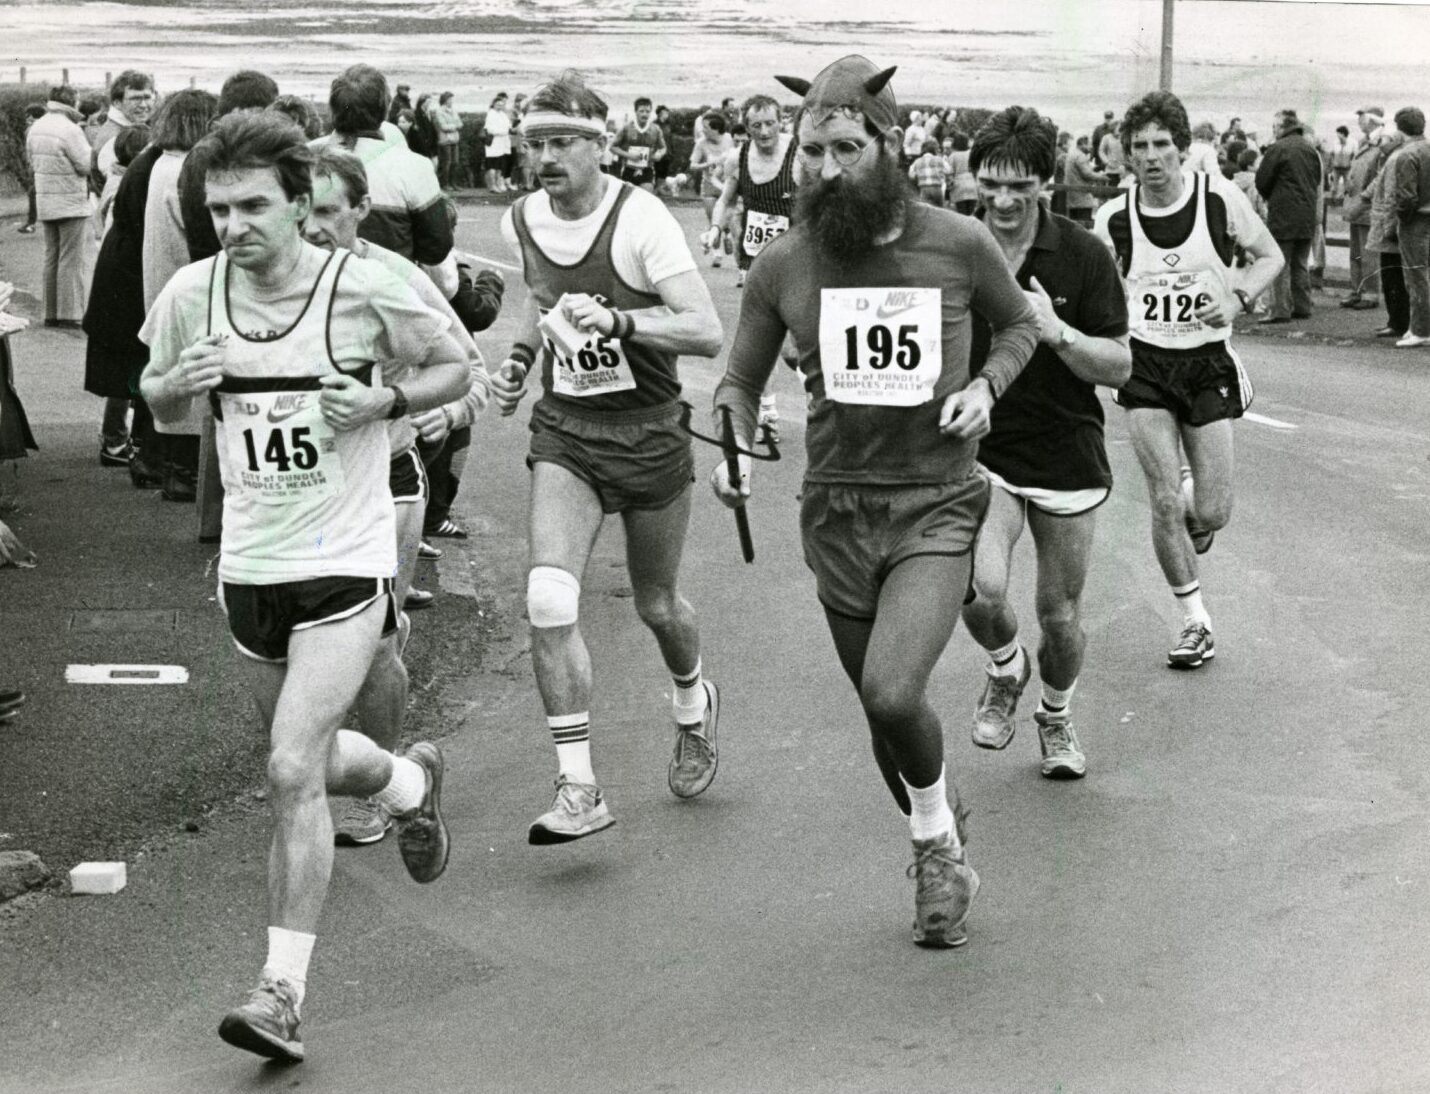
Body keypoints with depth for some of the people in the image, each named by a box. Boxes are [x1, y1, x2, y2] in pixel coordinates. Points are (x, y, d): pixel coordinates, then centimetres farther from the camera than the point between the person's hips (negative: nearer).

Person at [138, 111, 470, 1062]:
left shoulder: (364, 292, -13)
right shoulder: (191, 295, -3)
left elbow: (456, 367, 2)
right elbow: (158, 404, 13)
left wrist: (383, 401, -16)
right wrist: (178, 385, -11)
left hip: (346, 564, -5)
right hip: (249, 564, 5)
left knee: (294, 769, -15)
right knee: (307, 758, 20)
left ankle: (283, 991, -7)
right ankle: (409, 781, 54)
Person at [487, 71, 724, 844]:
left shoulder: (640, 220, -17)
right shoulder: (522, 222, 0)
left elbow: (707, 332, -26)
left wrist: (618, 321, -38)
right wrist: (520, 356, 6)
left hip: (647, 432, -3)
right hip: (563, 433, 3)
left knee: (656, 604, 14)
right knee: (548, 599, -17)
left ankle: (695, 707, 50)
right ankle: (578, 789, -11)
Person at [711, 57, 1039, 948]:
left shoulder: (959, 244, -7)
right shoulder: (784, 264, -3)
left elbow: (1020, 323, 13)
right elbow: (741, 382, 9)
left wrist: (987, 385, -7)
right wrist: (733, 450, -11)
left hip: (937, 510, -3)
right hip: (837, 512, 3)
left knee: (893, 694, -24)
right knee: (889, 718, 13)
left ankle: (938, 842, 6)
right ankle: (946, 856, 40)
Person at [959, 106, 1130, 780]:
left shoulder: (1083, 255, -9)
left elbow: (1120, 366, -7)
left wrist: (1057, 331, -24)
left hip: (1067, 454, 0)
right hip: (979, 450, 0)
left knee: (1059, 613, 9)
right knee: (981, 588, -22)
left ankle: (1056, 716, 39)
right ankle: (1006, 667, 13)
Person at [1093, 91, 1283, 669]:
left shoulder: (1219, 197, -7)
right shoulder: (1114, 218, -5)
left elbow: (1269, 256, 5)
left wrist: (1236, 297, -12)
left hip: (1207, 361, 0)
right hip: (1145, 364, 0)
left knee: (1212, 513, -2)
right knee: (1164, 504, -7)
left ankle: (1191, 521, 38)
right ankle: (1195, 621, 12)